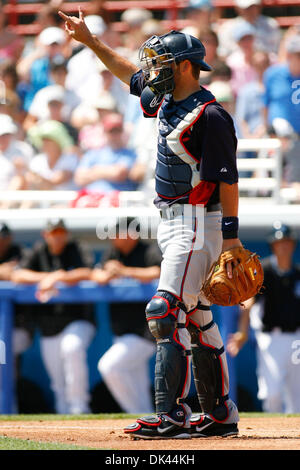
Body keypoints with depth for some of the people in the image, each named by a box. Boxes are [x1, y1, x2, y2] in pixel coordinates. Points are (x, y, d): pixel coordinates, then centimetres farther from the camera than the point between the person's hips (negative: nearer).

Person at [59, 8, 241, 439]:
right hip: (173, 225, 10)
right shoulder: (166, 100, 11)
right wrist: (90, 40, 28)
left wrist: (231, 236, -20)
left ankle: (170, 415, -20)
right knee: (196, 319, 11)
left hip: (199, 225, -10)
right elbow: (130, 73, 30)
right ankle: (219, 415, 17)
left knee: (167, 313, -17)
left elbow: (227, 180, -17)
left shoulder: (209, 116, -16)